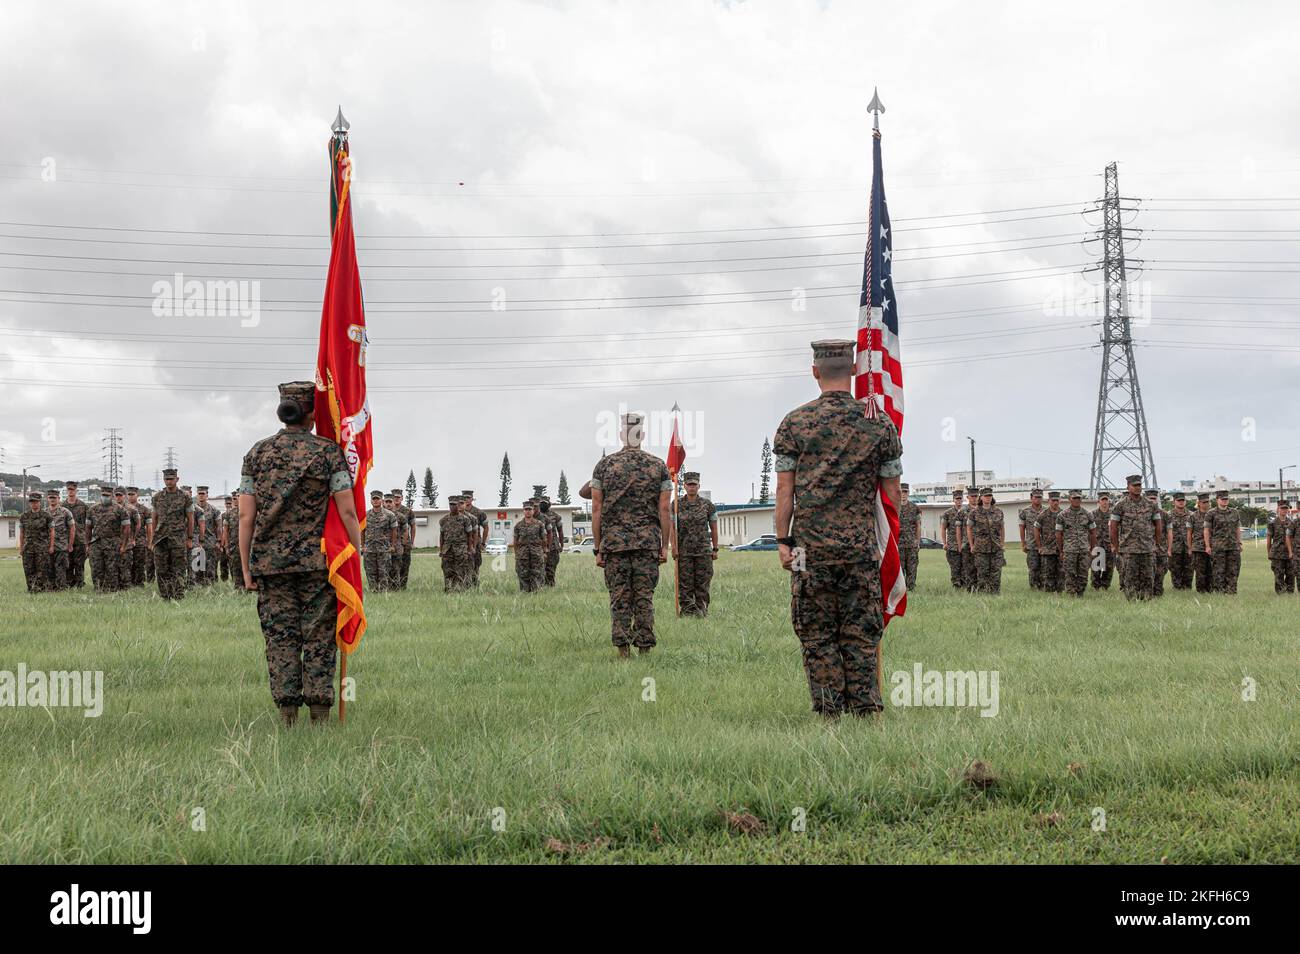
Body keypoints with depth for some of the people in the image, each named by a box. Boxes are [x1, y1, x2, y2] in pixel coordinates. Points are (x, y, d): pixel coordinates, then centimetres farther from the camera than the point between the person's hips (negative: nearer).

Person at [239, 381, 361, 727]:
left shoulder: (257, 452, 6)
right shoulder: (328, 452, -2)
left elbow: (246, 516, 2)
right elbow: (347, 511, -7)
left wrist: (247, 569, 7)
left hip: (270, 561, 2)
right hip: (317, 561, -2)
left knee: (280, 639, 4)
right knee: (319, 639, 3)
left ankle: (287, 718, 1)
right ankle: (320, 717, 1)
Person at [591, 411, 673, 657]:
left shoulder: (604, 465, 3)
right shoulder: (658, 466, 4)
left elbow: (596, 510, 1)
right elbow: (664, 510, -1)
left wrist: (598, 549, 4)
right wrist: (665, 545, 5)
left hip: (614, 541, 0)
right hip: (648, 541, 0)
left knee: (619, 598, 2)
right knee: (644, 597, 3)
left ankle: (623, 650, -3)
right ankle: (645, 648, 2)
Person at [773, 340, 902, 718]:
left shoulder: (794, 423, 1)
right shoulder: (880, 424, 4)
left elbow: (784, 489, 0)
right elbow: (893, 492, 6)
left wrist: (783, 540, 4)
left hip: (810, 545, -1)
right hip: (861, 545, 1)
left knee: (817, 634, 4)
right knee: (861, 633, 7)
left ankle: (829, 713, 2)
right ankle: (865, 708, 4)